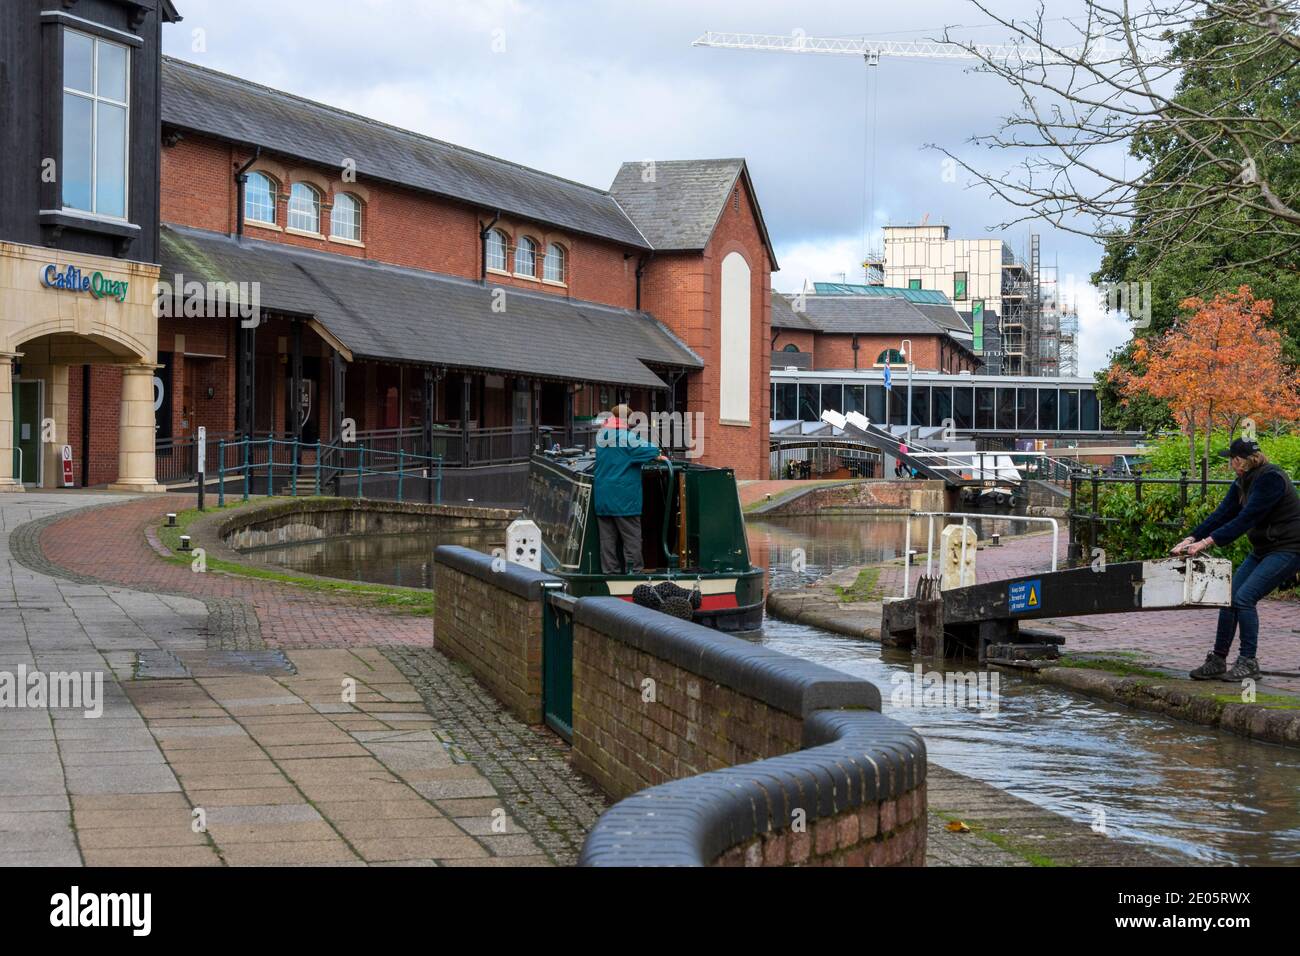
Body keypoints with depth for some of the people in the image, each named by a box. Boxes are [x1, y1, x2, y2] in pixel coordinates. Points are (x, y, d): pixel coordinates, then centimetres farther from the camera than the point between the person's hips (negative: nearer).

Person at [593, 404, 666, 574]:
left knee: (607, 537, 8)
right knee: (631, 535, 2)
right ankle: (635, 570, 1)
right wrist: (658, 456, 2)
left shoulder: (601, 436, 7)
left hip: (602, 496, 6)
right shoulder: (627, 438, -14)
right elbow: (647, 448, -18)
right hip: (624, 498, -6)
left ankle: (610, 570, 9)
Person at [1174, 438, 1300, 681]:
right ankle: (1218, 661, 5)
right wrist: (1191, 538, -10)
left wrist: (1208, 541, -32)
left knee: (1244, 597, -19)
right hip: (1263, 549, 9)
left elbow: (1246, 518, -29)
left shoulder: (1271, 479, -22)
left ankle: (1248, 661, -8)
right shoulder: (1243, 482, 6)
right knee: (1229, 597, 0)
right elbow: (1223, 513, 1)